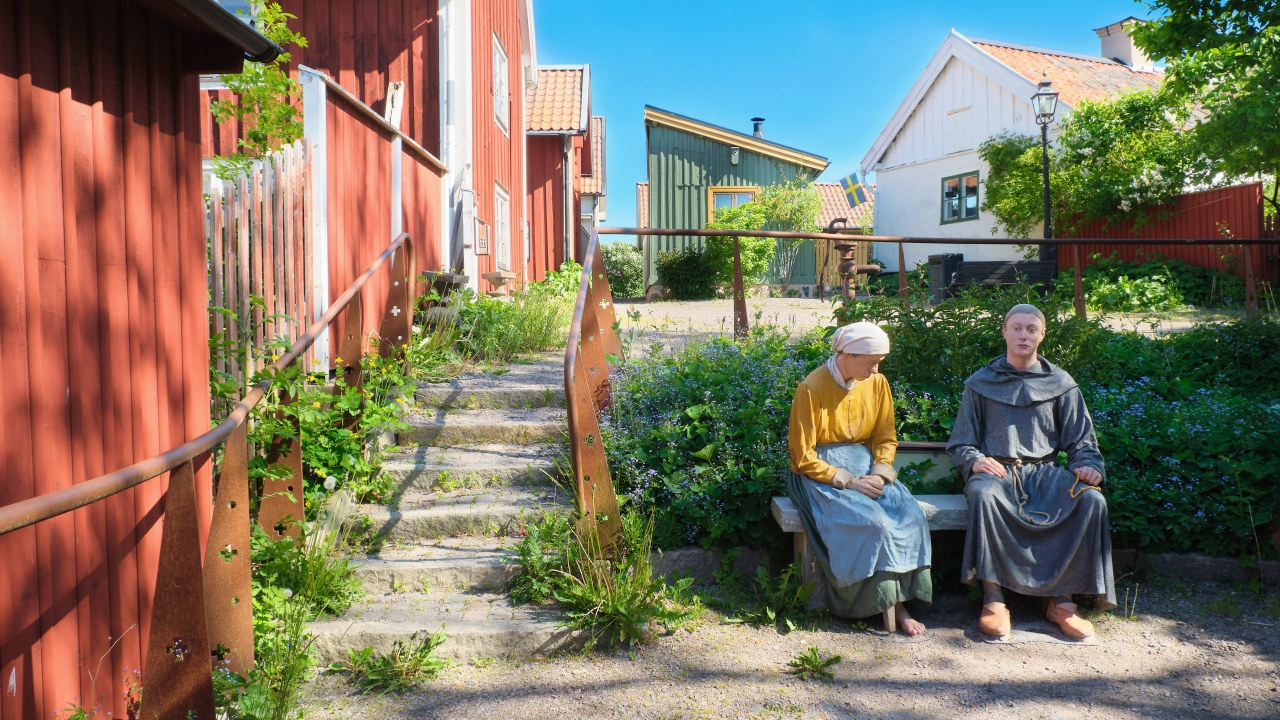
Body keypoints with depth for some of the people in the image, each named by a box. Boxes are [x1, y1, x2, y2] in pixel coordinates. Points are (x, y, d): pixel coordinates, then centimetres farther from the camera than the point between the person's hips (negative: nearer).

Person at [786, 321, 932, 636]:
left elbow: (886, 438, 11)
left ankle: (900, 598, -15)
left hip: (866, 466, 5)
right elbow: (802, 458, -12)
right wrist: (848, 481, -20)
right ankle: (889, 603, -12)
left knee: (909, 514, -23)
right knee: (872, 521, -30)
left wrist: (878, 474, -9)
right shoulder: (812, 389, -14)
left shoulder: (877, 384, 2)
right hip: (822, 471, -5)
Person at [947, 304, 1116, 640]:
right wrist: (975, 461, -13)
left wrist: (1088, 465, -8)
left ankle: (1062, 599, -18)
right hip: (996, 470, -2)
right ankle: (993, 598, -30)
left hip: (1044, 471, 2)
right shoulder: (981, 383, 12)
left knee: (1091, 499, -29)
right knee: (983, 494, -38)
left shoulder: (1061, 383, 15)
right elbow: (960, 443, 9)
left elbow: (1081, 440, 14)